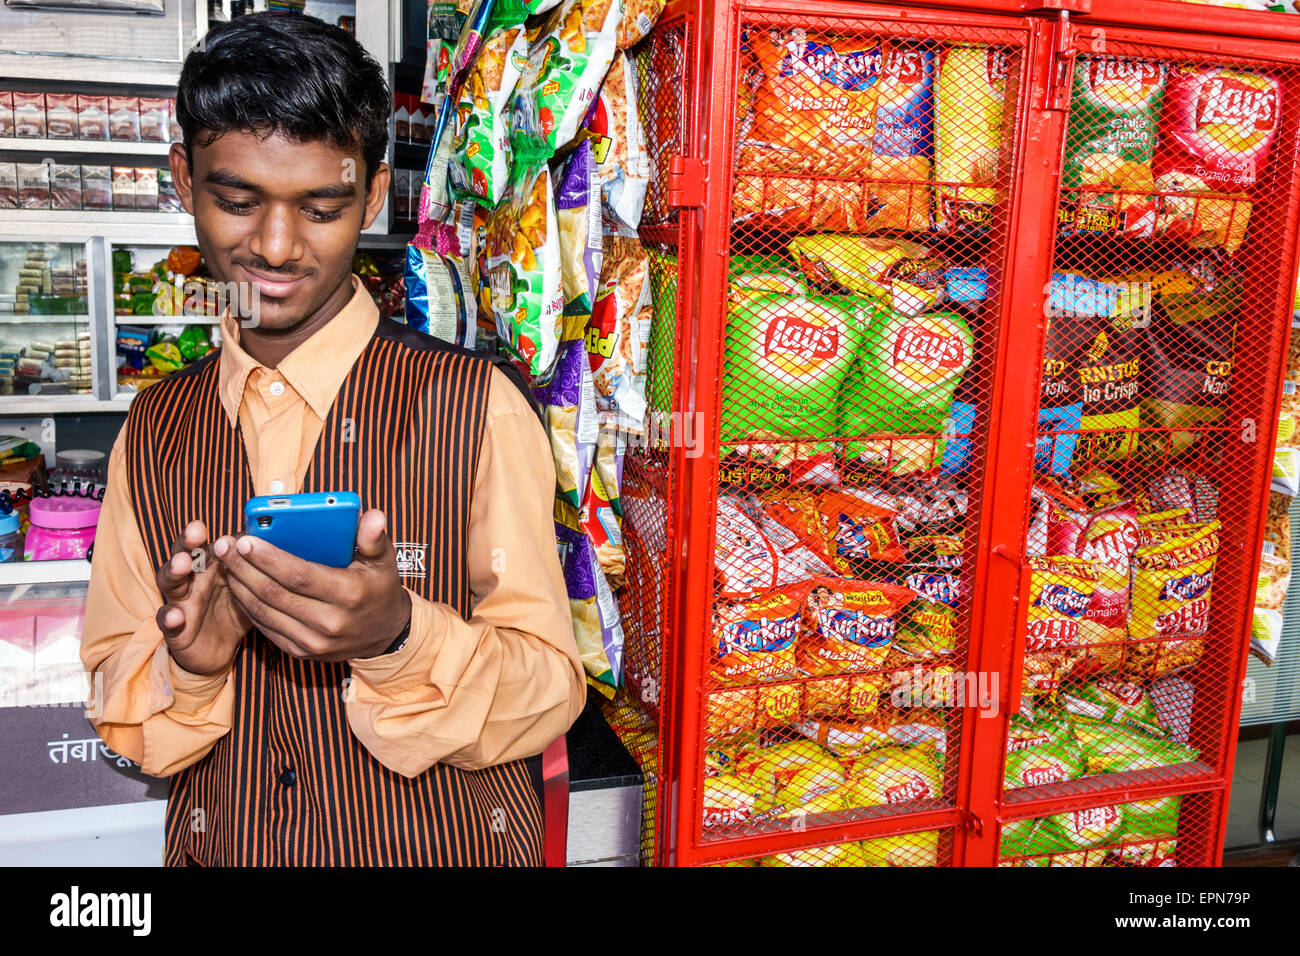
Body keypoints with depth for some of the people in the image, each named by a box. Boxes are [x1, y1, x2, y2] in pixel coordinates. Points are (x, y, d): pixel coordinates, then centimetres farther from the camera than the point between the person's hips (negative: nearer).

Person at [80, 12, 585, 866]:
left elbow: (550, 696, -10)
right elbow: (119, 717, 4)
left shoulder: (479, 407, -11)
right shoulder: (154, 428, 2)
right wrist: (186, 663, -15)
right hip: (216, 846, 3)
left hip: (446, 848, -3)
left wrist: (400, 638, -26)